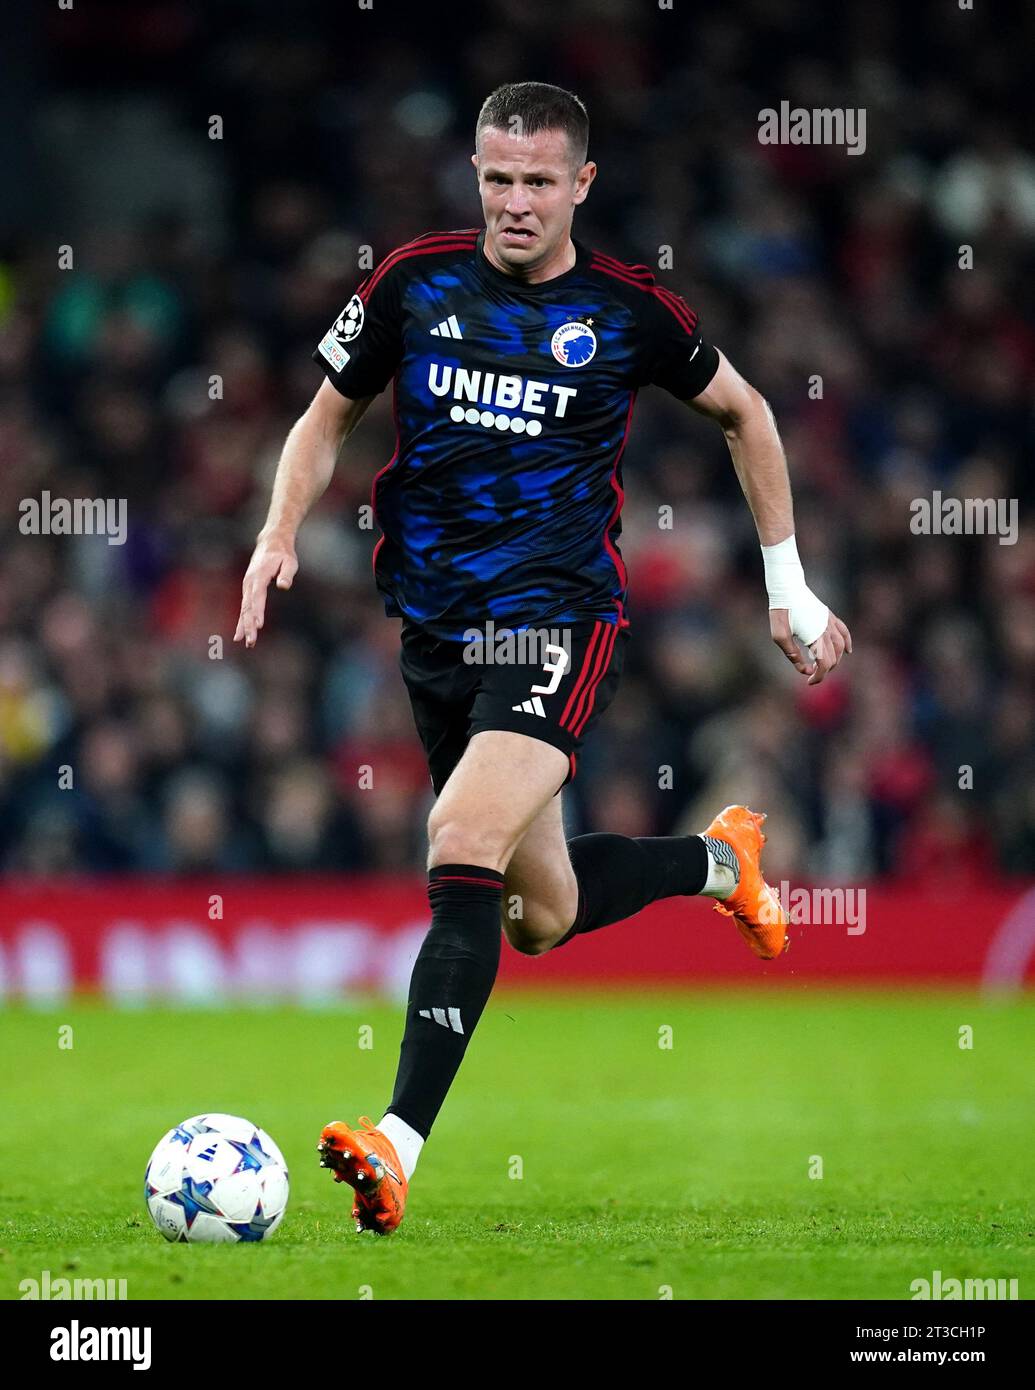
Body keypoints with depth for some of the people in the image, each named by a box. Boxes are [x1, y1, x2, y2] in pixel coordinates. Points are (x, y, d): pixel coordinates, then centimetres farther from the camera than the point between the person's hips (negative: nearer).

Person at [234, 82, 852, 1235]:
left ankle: (398, 1148, -31)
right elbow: (329, 416, 15)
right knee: (540, 919, 14)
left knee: (462, 850, -26)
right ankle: (717, 860, 46)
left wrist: (789, 587, 14)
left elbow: (743, 414, 14)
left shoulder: (626, 310, -2)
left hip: (559, 618, -4)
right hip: (434, 621, 4)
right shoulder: (416, 280, 2)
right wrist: (279, 537, -3)